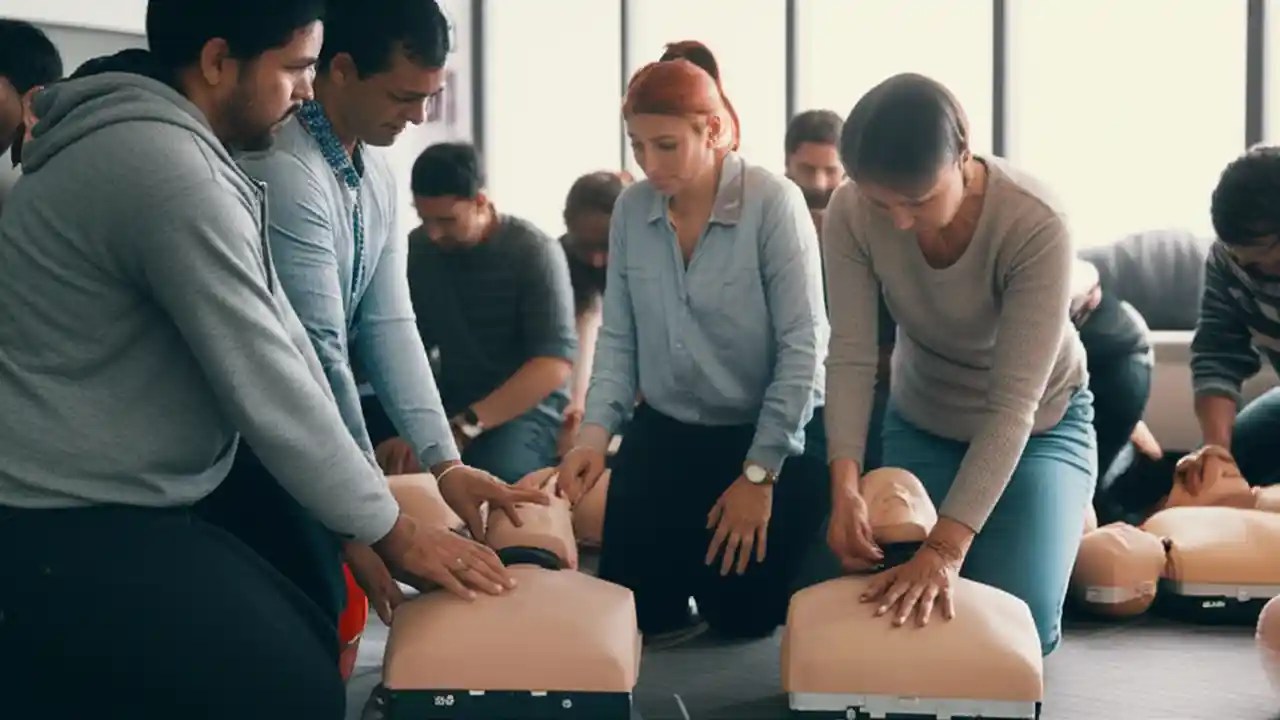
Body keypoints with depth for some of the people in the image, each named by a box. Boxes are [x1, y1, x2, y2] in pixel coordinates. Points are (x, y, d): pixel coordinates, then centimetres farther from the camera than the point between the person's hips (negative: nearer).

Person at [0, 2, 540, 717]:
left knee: (313, 653, 10)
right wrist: (389, 530, -9)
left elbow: (277, 337, 11)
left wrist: (376, 493, 10)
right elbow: (267, 385, -19)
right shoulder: (168, 169, -21)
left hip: (90, 507, 10)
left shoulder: (177, 151, 13)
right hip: (59, 529, -10)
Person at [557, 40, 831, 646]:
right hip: (663, 432, 4)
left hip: (769, 435, -4)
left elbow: (802, 346, -18)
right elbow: (618, 337, 0)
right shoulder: (631, 209, -5)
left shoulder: (774, 203, -19)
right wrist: (596, 431, -16)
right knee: (635, 609, 1)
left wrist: (759, 473, -17)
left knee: (742, 614, 1)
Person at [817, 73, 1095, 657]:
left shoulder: (1035, 225, -36)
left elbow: (1013, 404, -36)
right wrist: (844, 484, -42)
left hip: (1038, 425, -3)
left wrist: (946, 547, -43)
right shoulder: (850, 213, -27)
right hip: (920, 421, 3)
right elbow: (850, 357, -25)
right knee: (905, 618, 1)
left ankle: (1062, 521, 20)